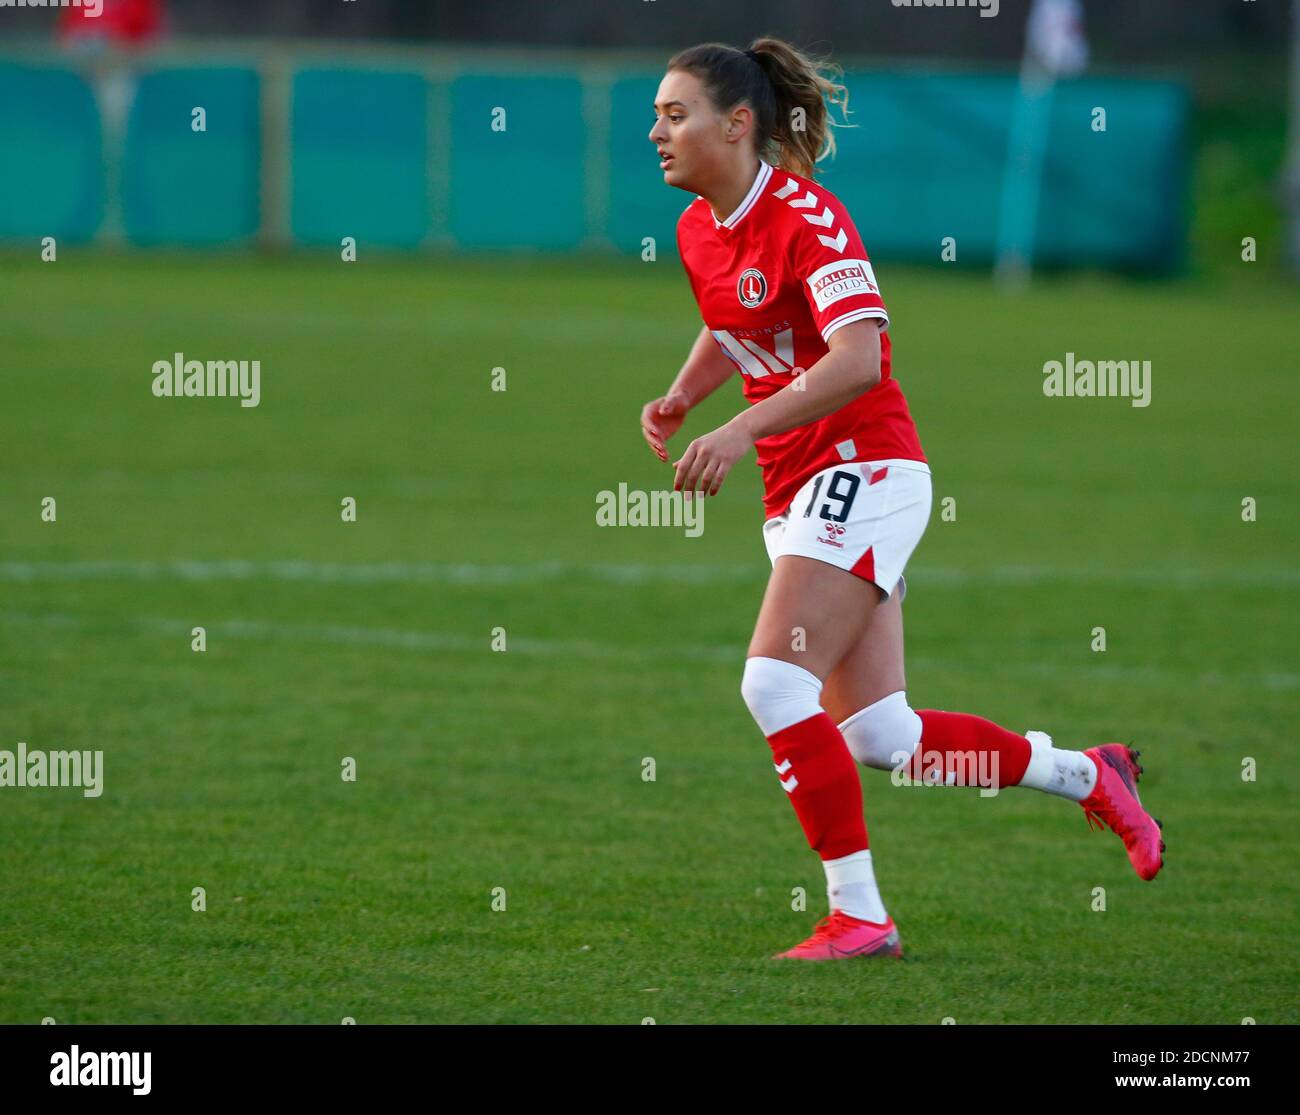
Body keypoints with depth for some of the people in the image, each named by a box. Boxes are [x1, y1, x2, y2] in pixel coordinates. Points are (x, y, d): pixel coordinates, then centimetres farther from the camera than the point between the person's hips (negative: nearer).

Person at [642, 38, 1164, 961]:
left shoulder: (805, 216, -16)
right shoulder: (698, 230, 9)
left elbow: (857, 359, -28)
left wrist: (744, 431, -35)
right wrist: (680, 399, 9)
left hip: (864, 474, -8)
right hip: (798, 492, 8)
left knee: (775, 683, -19)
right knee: (879, 736, 6)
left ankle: (859, 913, -13)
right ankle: (1086, 775, 25)